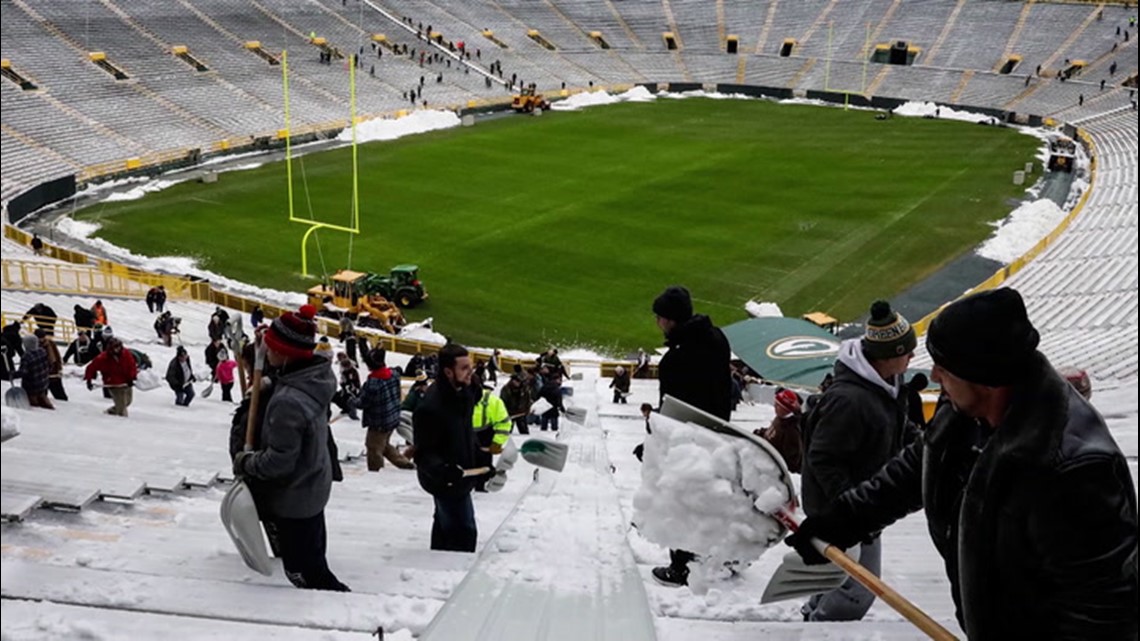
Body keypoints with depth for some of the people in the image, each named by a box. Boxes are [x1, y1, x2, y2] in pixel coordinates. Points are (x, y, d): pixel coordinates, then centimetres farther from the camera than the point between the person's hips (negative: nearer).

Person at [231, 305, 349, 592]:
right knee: (314, 558, 27)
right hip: (315, 489, 9)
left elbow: (278, 460, -29)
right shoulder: (318, 375, -12)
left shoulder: (288, 402, -37)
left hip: (293, 500, -9)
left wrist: (245, 462, -11)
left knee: (303, 570, 7)